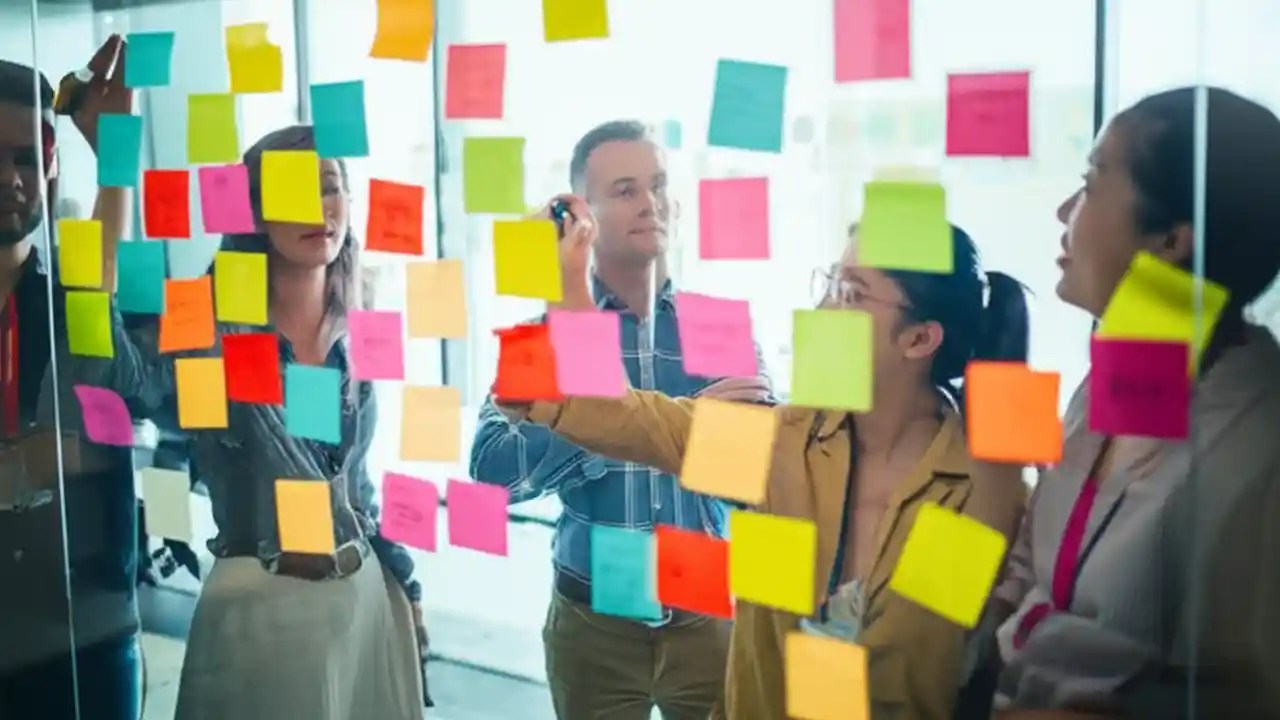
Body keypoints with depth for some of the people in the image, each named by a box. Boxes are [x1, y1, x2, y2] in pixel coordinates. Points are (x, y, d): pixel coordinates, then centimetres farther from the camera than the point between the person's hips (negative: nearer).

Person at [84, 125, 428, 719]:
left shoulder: (355, 338, 5)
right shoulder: (210, 328, -12)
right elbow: (113, 363, -34)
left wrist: (406, 584, 17)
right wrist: (112, 175, -38)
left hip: (370, 594, 6)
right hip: (263, 606, -5)